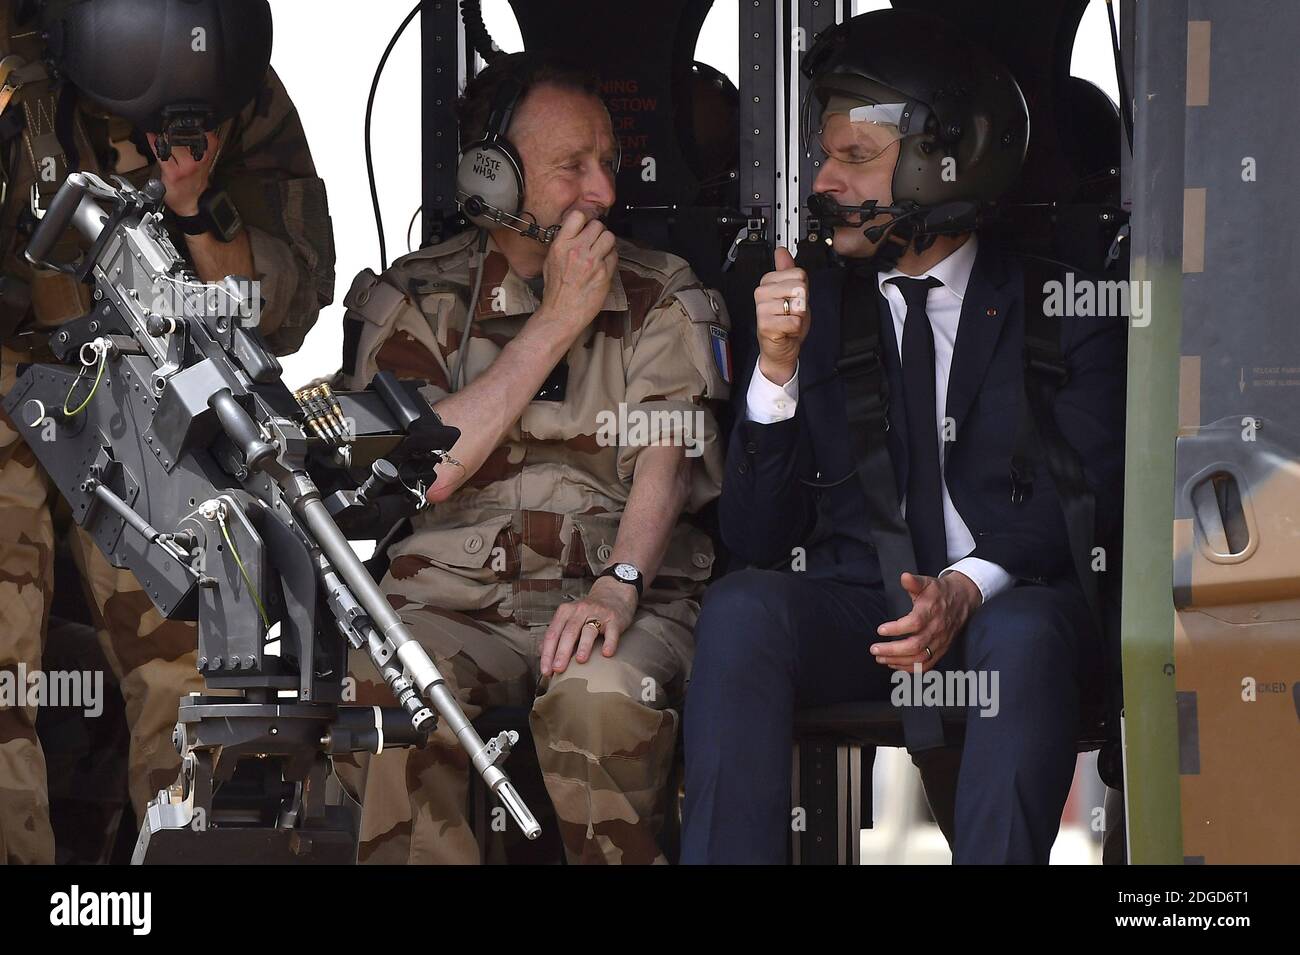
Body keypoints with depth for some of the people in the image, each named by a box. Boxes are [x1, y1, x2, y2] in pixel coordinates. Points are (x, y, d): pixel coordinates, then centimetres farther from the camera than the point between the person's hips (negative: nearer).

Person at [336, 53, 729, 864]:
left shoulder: (660, 300, 11)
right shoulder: (415, 300, 9)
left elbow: (664, 463, -5)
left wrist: (618, 585, -26)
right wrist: (557, 322, -7)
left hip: (614, 592, 0)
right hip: (451, 597, 0)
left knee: (603, 699, -36)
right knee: (383, 692, -34)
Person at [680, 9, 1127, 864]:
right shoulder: (816, 305, 12)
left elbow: (1091, 490, -6)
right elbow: (755, 538, 8)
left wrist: (971, 587, -23)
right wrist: (778, 369, -6)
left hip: (1010, 607, -2)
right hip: (853, 608, 2)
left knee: (1026, 634, -36)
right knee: (740, 609, -28)